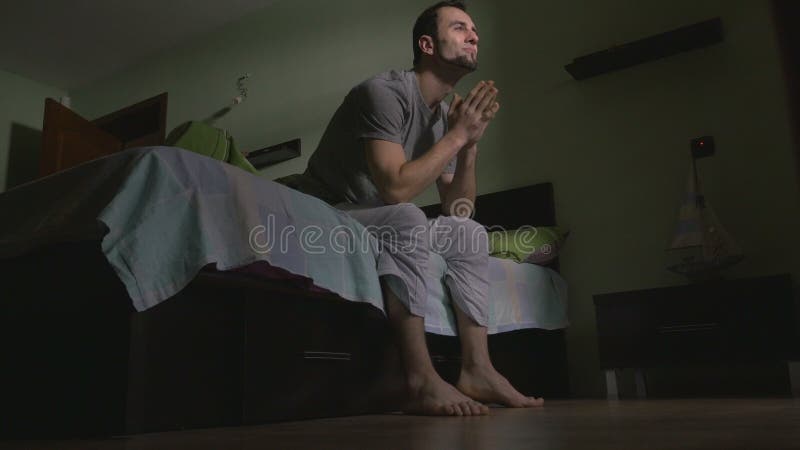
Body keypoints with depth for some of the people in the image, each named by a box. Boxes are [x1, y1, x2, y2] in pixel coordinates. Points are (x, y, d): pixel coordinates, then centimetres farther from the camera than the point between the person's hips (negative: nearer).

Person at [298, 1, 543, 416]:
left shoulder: (446, 114, 5)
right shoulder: (384, 92, -19)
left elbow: (457, 210, 4)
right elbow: (395, 187, -31)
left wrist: (470, 144, -10)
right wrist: (457, 134, -21)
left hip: (382, 224, 9)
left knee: (470, 234, 0)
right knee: (407, 218, -34)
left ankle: (476, 369, -6)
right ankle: (420, 380, -32)